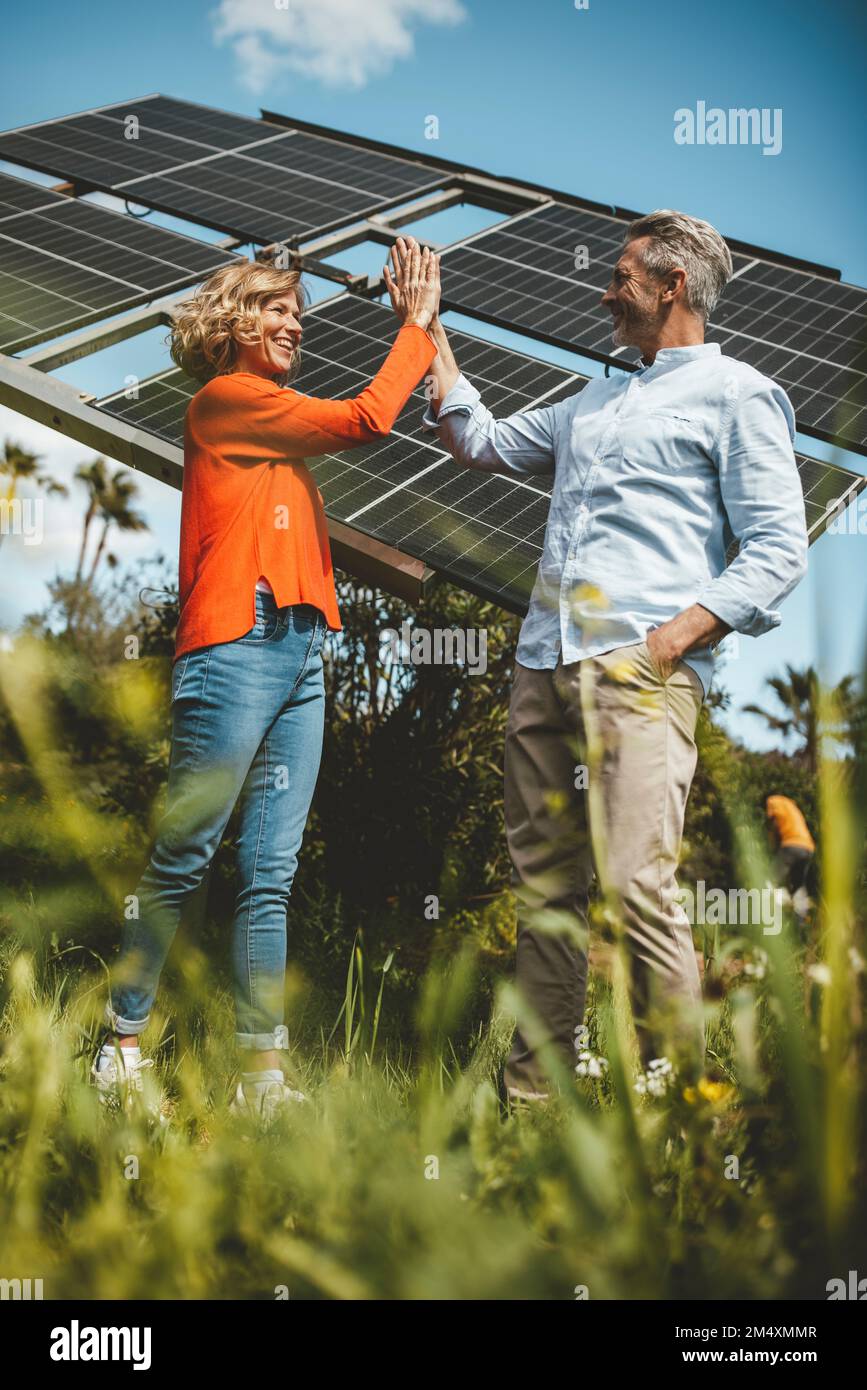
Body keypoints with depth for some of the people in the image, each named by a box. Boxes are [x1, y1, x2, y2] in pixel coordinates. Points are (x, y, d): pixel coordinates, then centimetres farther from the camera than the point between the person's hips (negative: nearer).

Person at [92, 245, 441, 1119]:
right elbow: (365, 420, -2)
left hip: (301, 656, 9)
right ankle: (120, 1045, 5)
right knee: (184, 859, -6)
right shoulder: (222, 400, 0)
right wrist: (416, 325, 6)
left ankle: (263, 1071, 3)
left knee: (270, 873, 2)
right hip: (236, 646, -9)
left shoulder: (274, 423, 25)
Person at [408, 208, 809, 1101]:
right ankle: (532, 1088, 13)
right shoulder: (595, 401, 28)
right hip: (544, 665, 7)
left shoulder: (736, 395, 6)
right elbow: (480, 443, 37)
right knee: (544, 884, 6)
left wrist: (672, 640, -14)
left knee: (636, 886, -18)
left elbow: (776, 551, -3)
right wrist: (427, 327, 33)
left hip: (642, 669, -7)